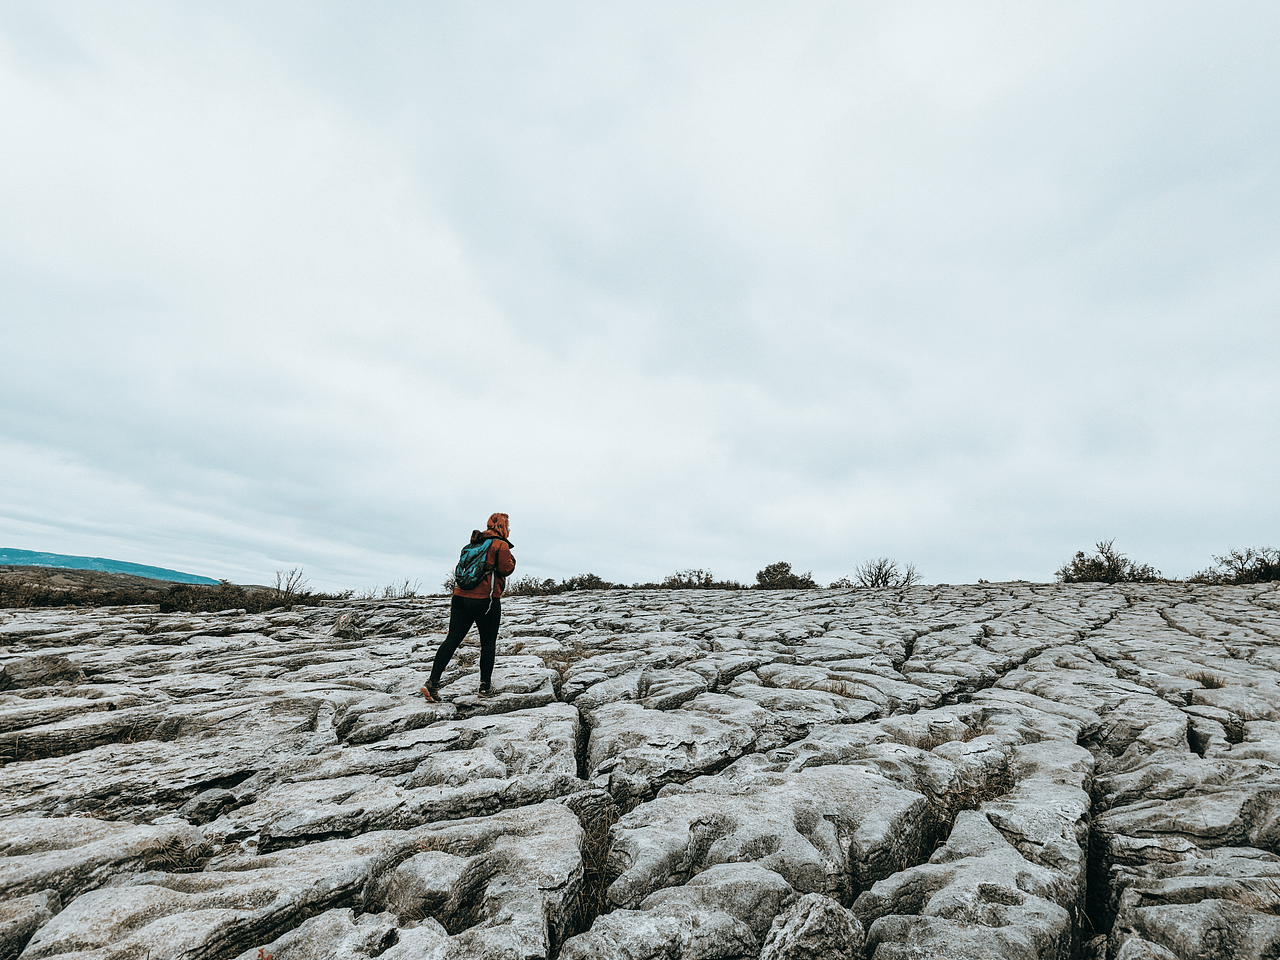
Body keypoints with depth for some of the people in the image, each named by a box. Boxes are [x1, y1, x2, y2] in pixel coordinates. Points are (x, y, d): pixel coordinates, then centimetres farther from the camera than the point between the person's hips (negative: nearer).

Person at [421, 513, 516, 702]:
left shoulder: (475, 542, 17)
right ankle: (485, 686, 14)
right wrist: (512, 561, 10)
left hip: (461, 596, 6)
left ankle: (432, 682, -6)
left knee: (452, 639, 3)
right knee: (488, 642, 8)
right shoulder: (501, 545, -4)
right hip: (486, 600, -6)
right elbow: (506, 569, -9)